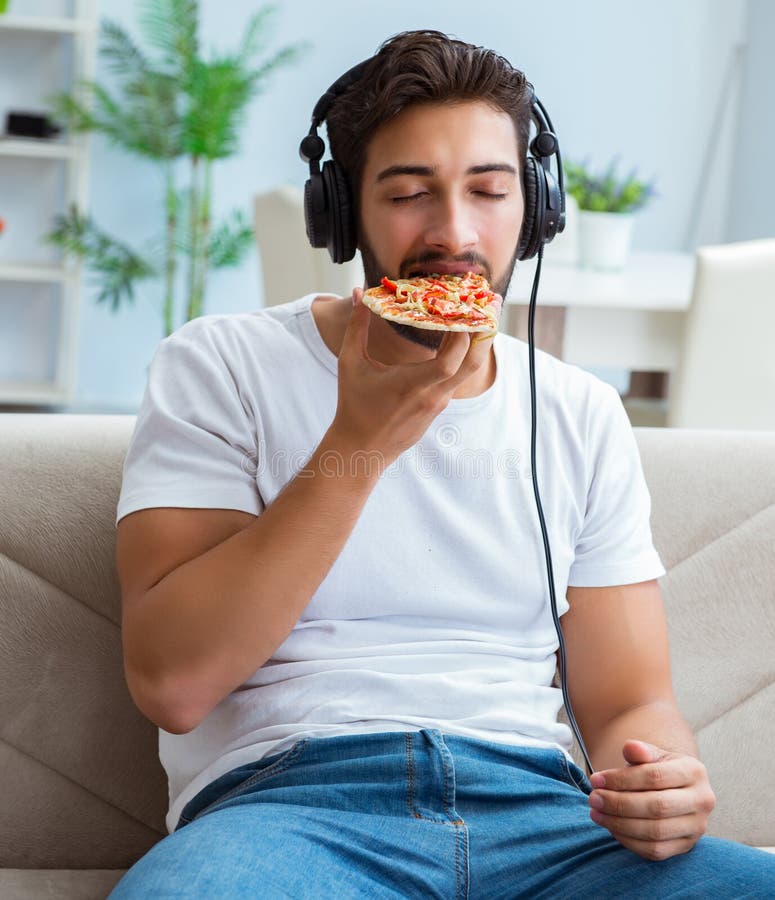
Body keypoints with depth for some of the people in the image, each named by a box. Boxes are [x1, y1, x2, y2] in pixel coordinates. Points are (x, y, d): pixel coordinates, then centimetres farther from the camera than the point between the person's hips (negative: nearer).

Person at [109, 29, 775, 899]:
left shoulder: (584, 416, 14)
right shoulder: (220, 368, 3)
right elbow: (170, 683, -8)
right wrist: (357, 447, -14)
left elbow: (628, 697, 14)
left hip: (533, 806, 4)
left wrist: (662, 781, -12)